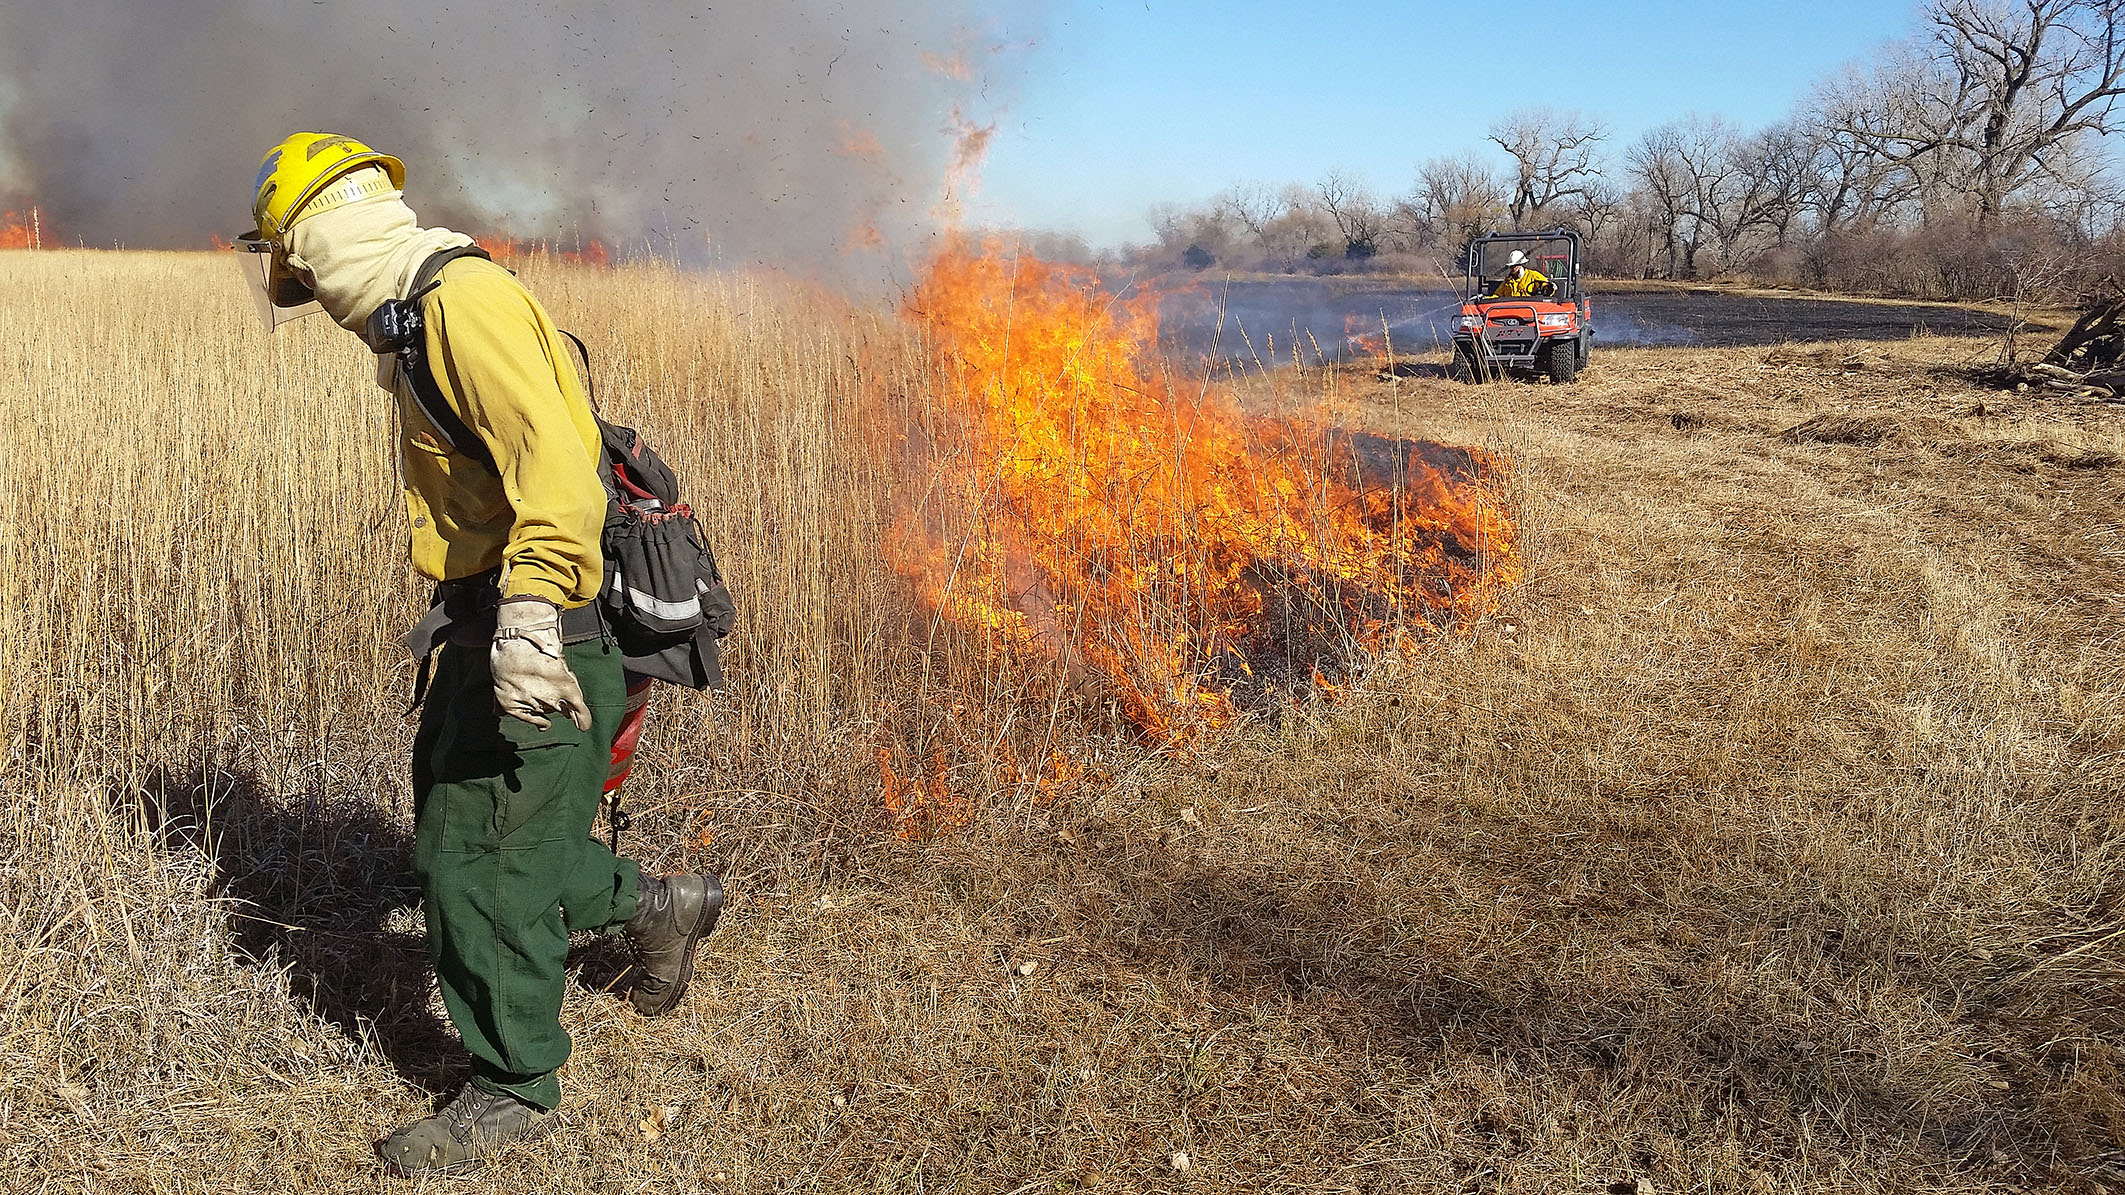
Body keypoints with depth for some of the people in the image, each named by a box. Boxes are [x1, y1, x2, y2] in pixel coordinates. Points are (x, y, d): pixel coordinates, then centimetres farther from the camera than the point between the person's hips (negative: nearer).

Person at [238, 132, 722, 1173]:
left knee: (482, 857, -1)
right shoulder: (426, 317, 18)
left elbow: (556, 466, -30)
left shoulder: (466, 301, -16)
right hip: (483, 632, 10)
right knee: (455, 835, 18)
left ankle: (514, 1088, 16)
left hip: (532, 648, -10)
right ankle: (657, 908, 35)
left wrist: (529, 620, -38)